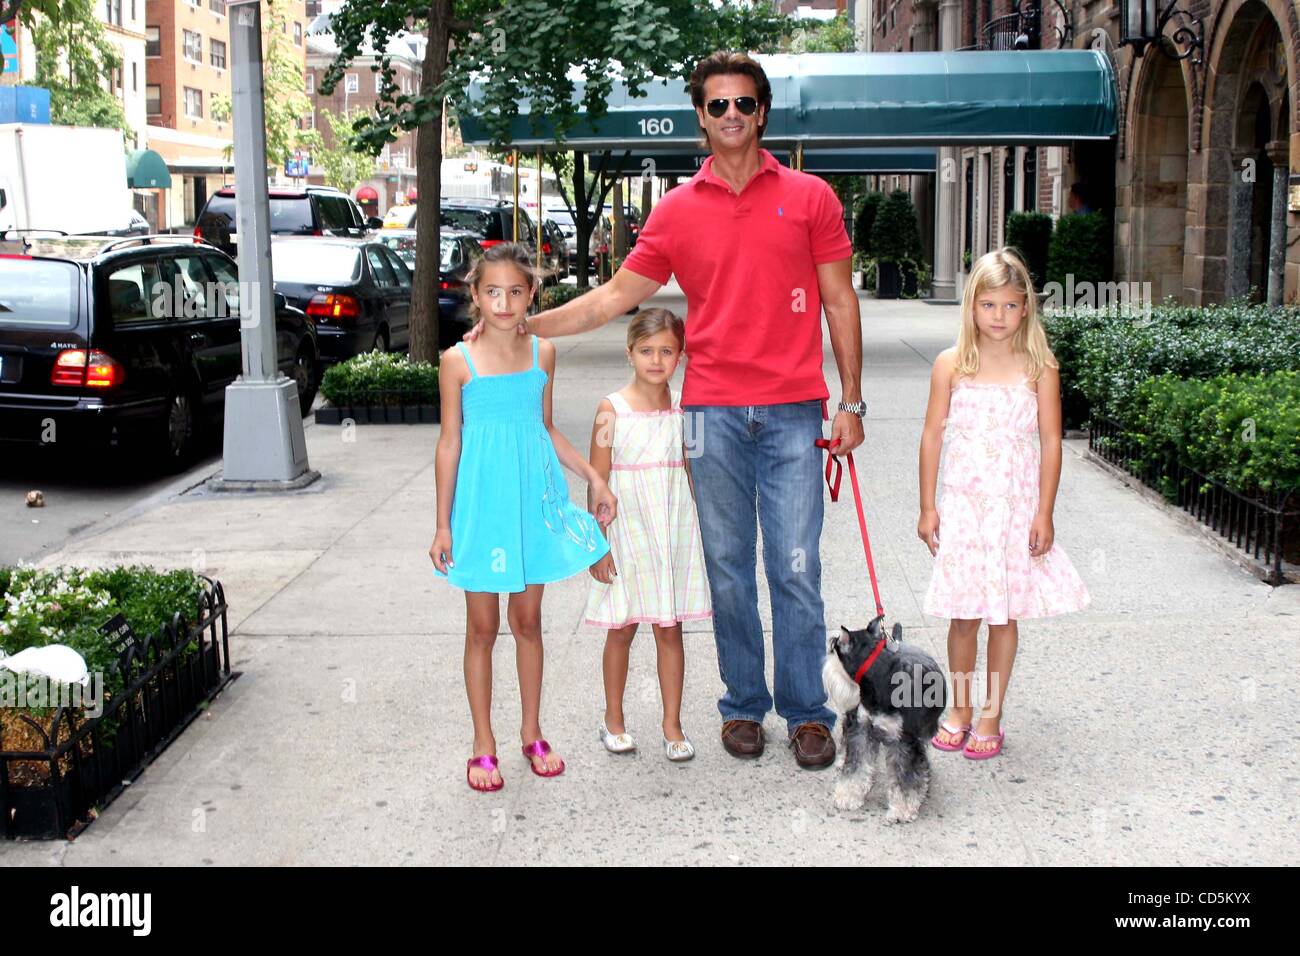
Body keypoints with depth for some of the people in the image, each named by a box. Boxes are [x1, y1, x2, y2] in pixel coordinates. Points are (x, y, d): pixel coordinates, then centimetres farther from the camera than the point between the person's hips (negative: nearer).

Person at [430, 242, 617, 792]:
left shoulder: (542, 354, 3)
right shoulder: (458, 362, -6)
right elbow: (449, 443, -3)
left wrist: (593, 477, 9)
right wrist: (443, 525, -4)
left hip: (533, 499, 3)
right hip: (481, 503, -3)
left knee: (528, 620, 12)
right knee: (482, 626, 5)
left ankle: (532, 734, 26)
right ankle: (483, 747, 17)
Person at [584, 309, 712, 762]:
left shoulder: (682, 409, 3)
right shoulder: (612, 409, -8)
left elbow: (691, 473, 10)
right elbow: (598, 481, -7)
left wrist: (700, 534, 9)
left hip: (674, 532, 2)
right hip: (627, 532, -2)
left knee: (669, 630, 8)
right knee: (622, 630, 9)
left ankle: (672, 725, 17)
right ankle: (613, 720, 26)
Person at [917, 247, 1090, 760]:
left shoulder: (1039, 368, -2)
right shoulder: (951, 365, -1)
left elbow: (1050, 441, -1)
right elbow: (933, 434, 2)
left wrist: (1044, 513, -5)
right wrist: (928, 506, 0)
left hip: (1016, 506, 0)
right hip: (963, 505, 0)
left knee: (1006, 613, 7)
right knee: (963, 613, 5)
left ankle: (991, 716, 20)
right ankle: (960, 709, 22)